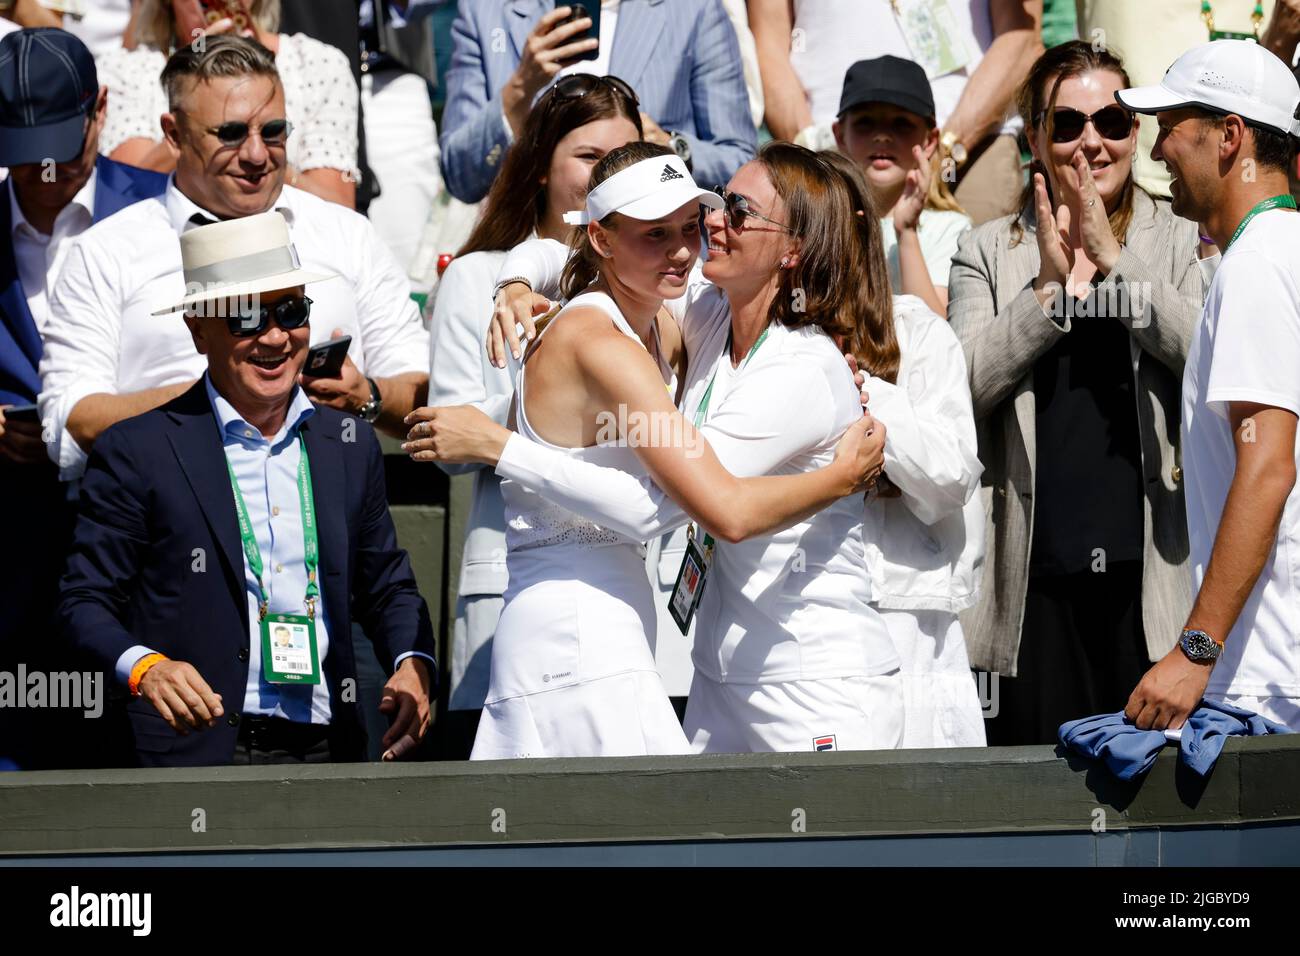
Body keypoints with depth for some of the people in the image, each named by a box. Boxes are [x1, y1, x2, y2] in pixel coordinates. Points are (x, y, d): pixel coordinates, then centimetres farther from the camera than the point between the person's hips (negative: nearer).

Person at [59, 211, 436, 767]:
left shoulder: (350, 447, 15)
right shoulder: (138, 451, 0)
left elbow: (386, 589, 23)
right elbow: (85, 601, 0)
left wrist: (413, 662, 2)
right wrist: (143, 667, -20)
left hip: (326, 751, 4)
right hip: (196, 752, -4)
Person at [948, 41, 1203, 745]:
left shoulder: (1182, 243, 9)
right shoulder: (988, 253, 12)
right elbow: (965, 388, 0)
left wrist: (1113, 262, -12)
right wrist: (1051, 286, -9)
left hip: (1150, 567, -1)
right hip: (1037, 575, 1)